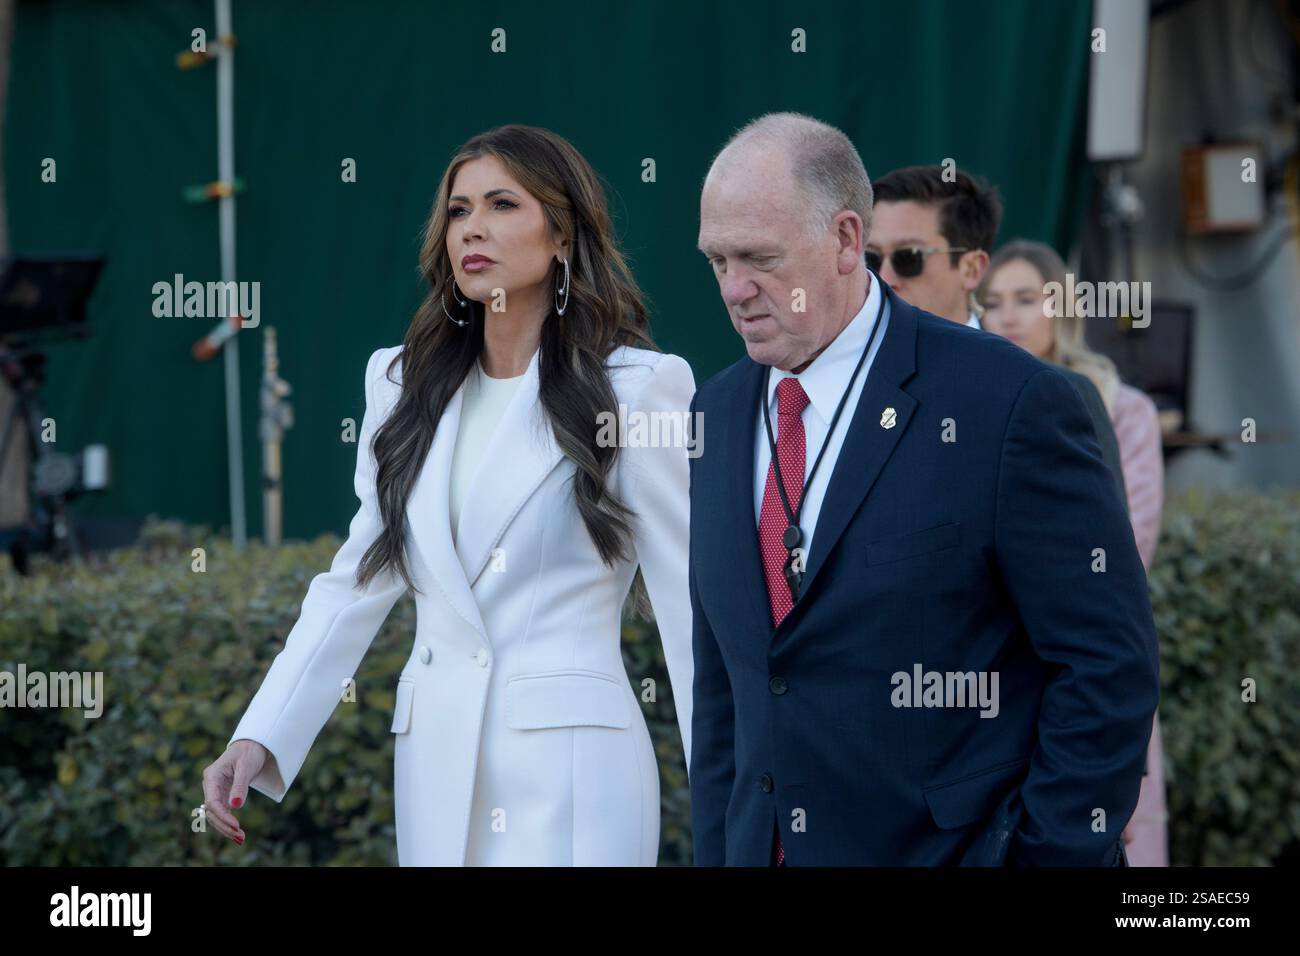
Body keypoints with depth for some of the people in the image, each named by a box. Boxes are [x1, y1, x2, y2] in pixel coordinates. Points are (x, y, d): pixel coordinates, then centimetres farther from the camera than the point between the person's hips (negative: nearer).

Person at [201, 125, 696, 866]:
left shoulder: (633, 387, -3)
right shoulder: (405, 384, 12)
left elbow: (689, 599, -5)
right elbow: (358, 581, 12)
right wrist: (260, 737, 1)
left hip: (567, 758, -5)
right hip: (437, 759, 5)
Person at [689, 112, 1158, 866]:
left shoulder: (1008, 400, -12)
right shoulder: (719, 410, 8)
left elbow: (1108, 663, -12)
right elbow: (722, 671, 13)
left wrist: (1054, 855, -14)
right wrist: (716, 851, 7)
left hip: (956, 845, -5)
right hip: (764, 845, 5)